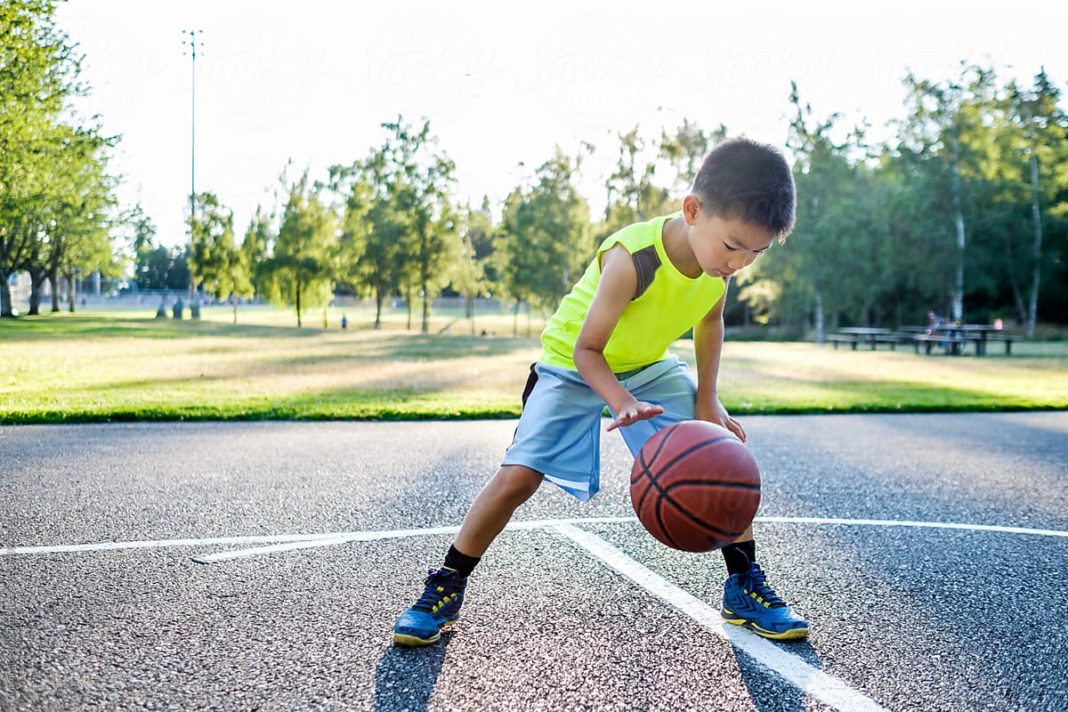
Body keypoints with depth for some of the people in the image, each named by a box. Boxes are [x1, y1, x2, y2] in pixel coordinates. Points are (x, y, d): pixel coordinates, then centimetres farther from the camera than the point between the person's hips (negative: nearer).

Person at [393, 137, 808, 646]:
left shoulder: (723, 254, -19)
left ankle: (745, 586, 9)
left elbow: (709, 321, 3)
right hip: (575, 366, -5)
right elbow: (587, 348, -27)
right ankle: (445, 588, 1)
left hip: (651, 366, 5)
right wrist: (624, 405, -44)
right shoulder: (632, 259, -37)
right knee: (518, 475, -16)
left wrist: (707, 400, -4)